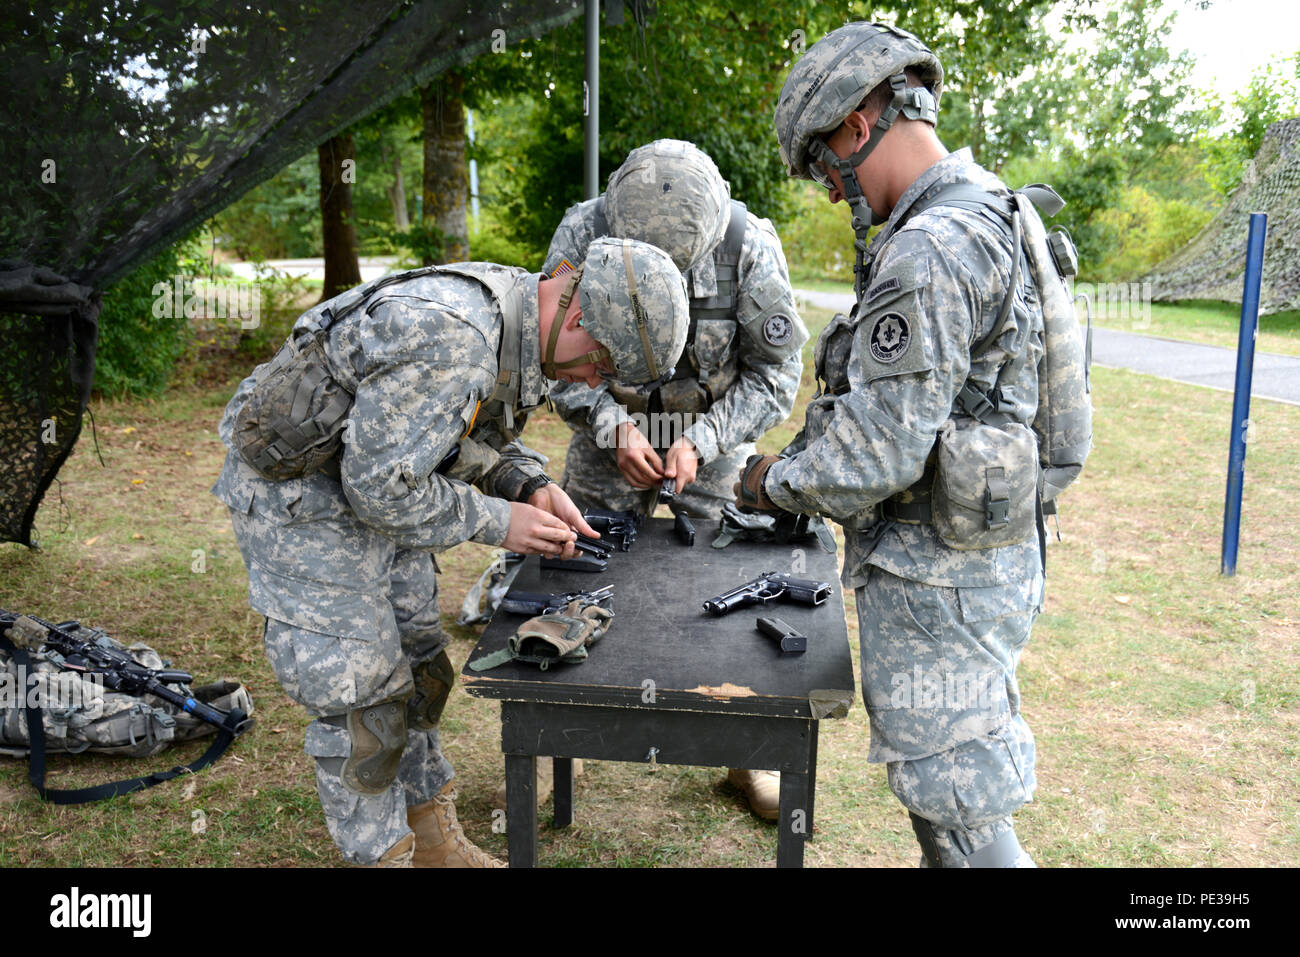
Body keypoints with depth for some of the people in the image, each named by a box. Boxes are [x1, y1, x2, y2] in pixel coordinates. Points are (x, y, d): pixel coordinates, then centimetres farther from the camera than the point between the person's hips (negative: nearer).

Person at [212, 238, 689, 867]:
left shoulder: (517, 315, -5)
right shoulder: (447, 338, -35)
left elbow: (481, 431, 10)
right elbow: (379, 486, -29)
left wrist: (532, 486, -7)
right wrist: (496, 521, -20)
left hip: (377, 488, 9)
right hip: (299, 495, -9)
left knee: (418, 670, 15)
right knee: (363, 695, -3)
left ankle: (432, 837, 31)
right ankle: (380, 851, 18)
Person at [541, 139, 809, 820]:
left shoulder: (749, 246, -22)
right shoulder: (583, 233, -21)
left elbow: (774, 374, -12)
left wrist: (702, 440, -24)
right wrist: (613, 426, -24)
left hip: (714, 436, -1)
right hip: (610, 429, 1)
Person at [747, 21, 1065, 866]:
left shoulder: (929, 251, -23)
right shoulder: (991, 220, 11)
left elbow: (881, 451, -25)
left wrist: (777, 482, -7)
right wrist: (811, 464, 13)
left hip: (934, 579, -10)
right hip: (980, 556, 10)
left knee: (957, 807, 4)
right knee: (948, 780, 24)